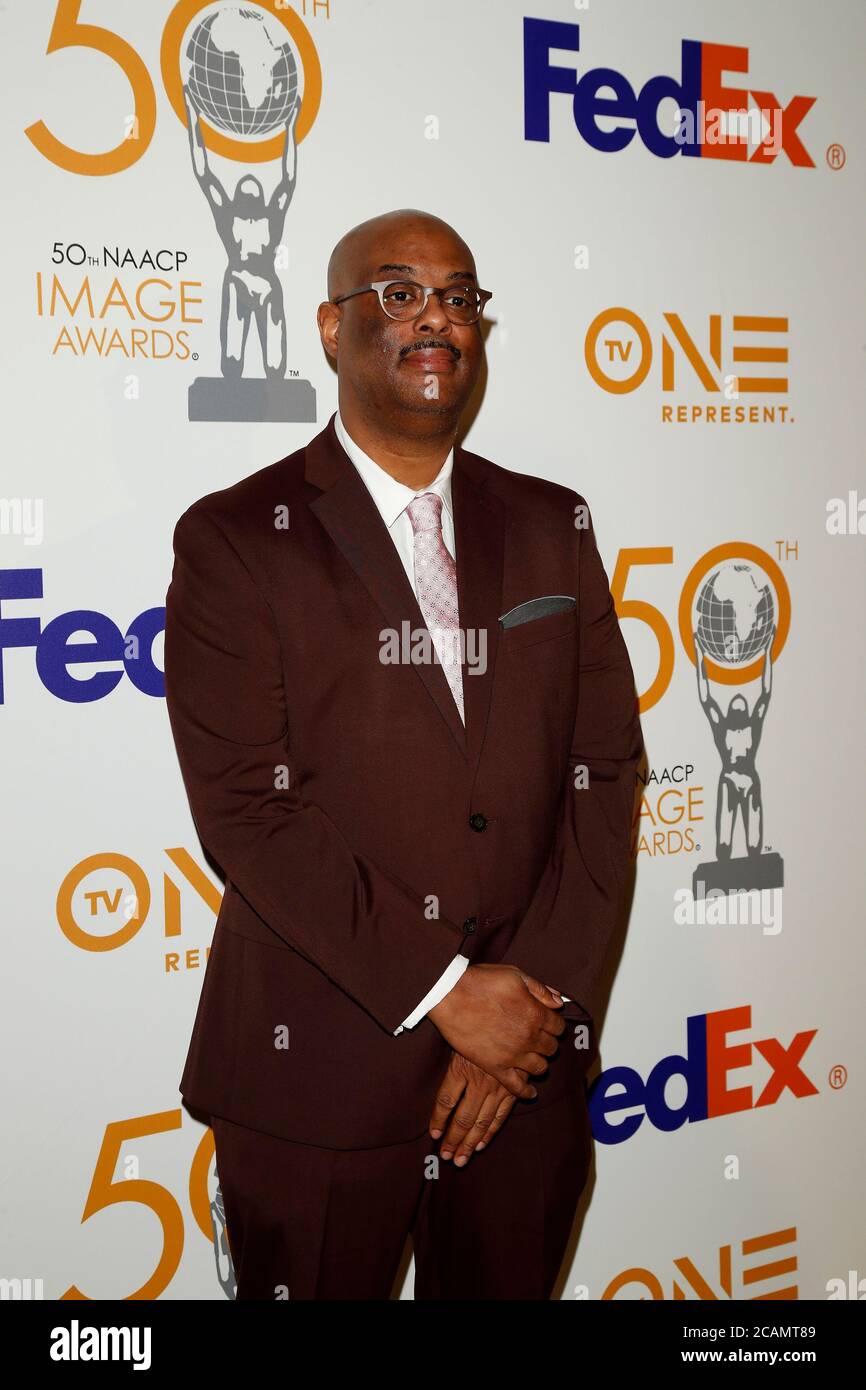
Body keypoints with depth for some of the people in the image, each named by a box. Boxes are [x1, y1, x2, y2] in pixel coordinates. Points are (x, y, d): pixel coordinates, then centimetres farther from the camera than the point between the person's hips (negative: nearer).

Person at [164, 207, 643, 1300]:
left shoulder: (552, 526, 8)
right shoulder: (235, 538, -4)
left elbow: (604, 768, 2)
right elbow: (245, 808, -13)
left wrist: (534, 998, -8)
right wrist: (447, 992, -15)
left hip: (528, 1060, 4)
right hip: (320, 1077, -3)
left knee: (510, 1287, 19)